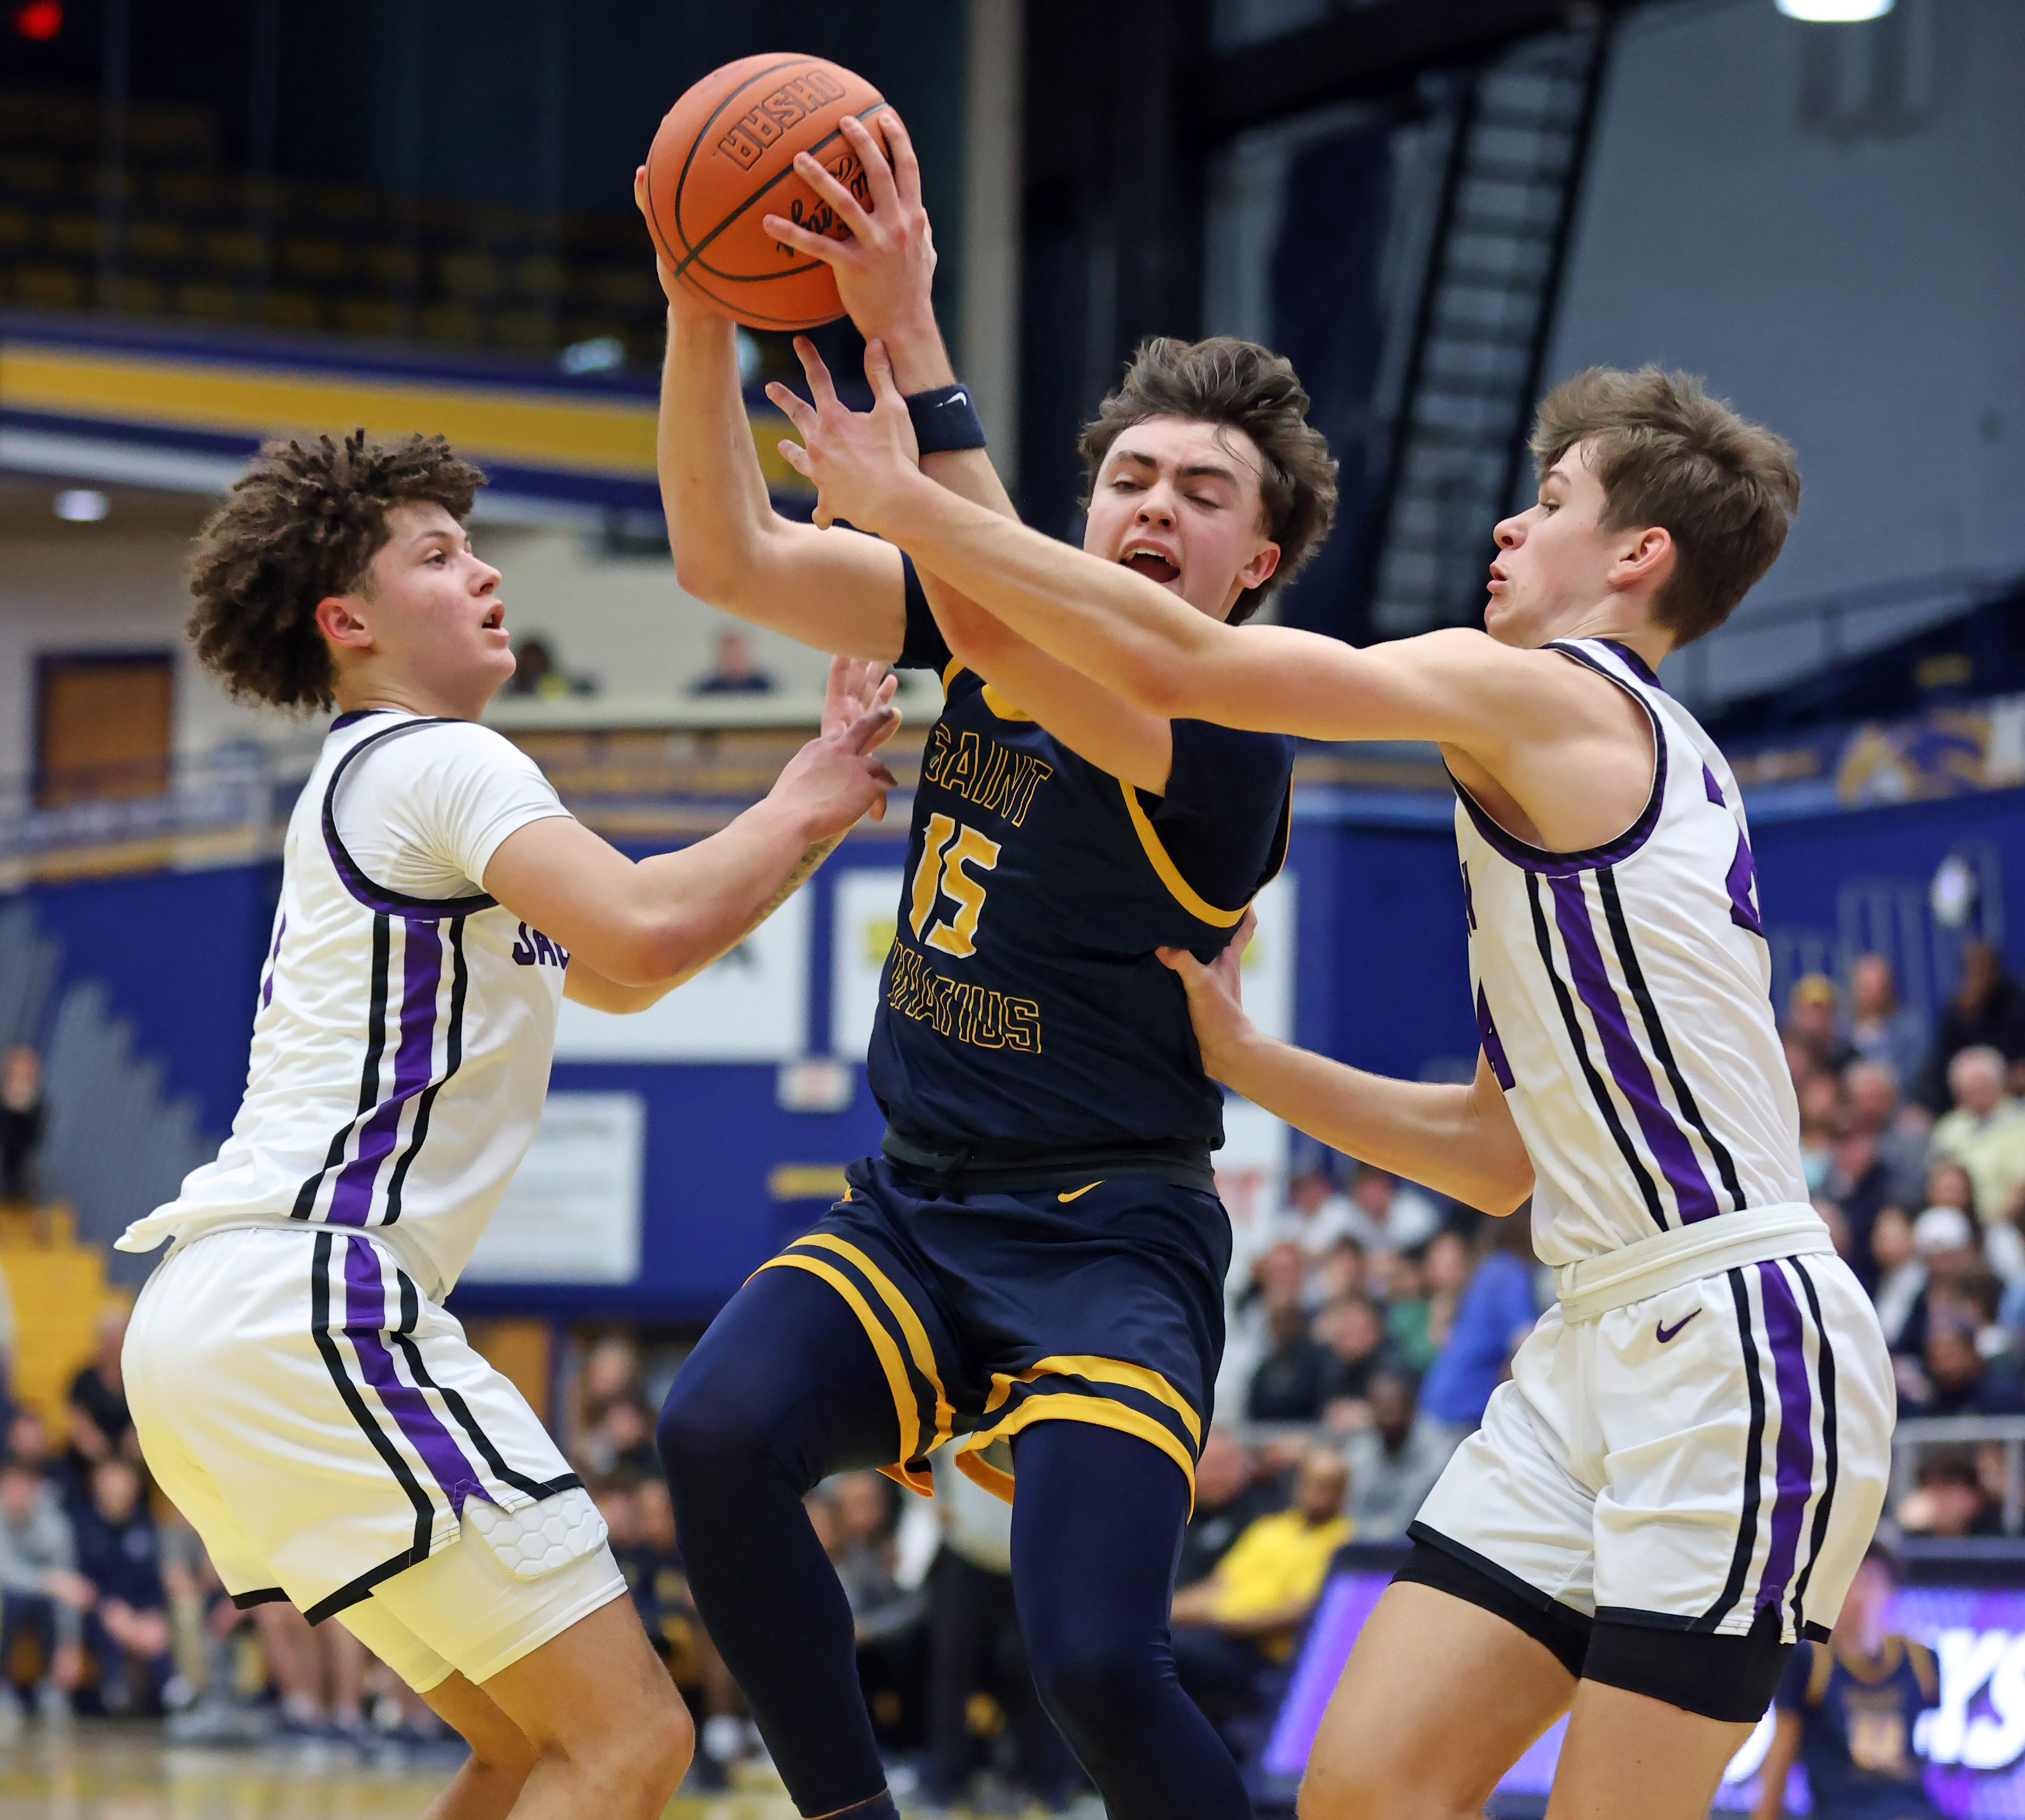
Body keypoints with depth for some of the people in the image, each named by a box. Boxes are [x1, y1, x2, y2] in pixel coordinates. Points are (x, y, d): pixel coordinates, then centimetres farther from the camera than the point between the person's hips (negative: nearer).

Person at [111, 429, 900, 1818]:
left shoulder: (367, 786, 27)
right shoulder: (439, 761, -5)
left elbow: (615, 974, 34)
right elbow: (644, 931, -22)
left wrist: (813, 820, 22)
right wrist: (794, 814, -4)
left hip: (216, 1315, 10)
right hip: (304, 1301, -10)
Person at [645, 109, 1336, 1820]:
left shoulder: (1228, 739, -15)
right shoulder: (999, 622, 6)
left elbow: (999, 626, -32)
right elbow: (729, 555, -2)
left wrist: (910, 335, -38)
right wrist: (701, 313, -17)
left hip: (1105, 1243, -6)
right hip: (912, 1209, 6)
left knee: (1094, 1656, -22)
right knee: (720, 1433, -24)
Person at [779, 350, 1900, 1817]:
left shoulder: (1552, 694, -8)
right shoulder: (1578, 764, 21)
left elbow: (1176, 665, -16)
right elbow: (1505, 1152, 24)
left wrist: (910, 505, -9)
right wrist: (1245, 1061, 20)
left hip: (1737, 1344, -9)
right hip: (1597, 1349, 9)